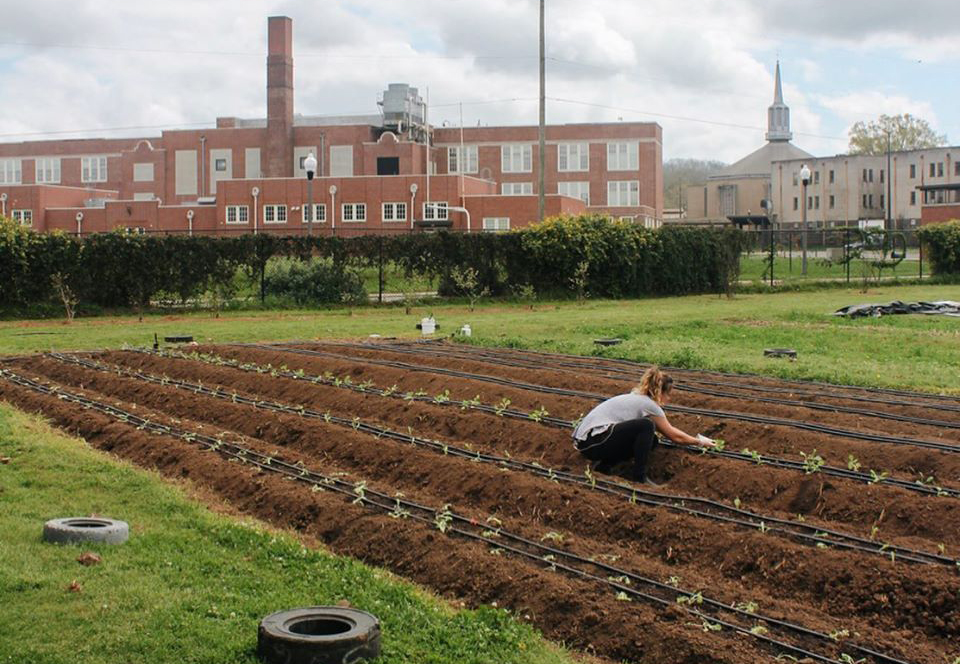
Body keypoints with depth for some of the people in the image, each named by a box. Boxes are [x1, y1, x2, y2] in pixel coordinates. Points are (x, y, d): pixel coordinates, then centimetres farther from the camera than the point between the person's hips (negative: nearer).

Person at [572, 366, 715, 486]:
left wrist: (695, 438, 37)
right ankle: (640, 477, -9)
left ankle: (604, 464, 10)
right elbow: (675, 436, 4)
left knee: (650, 440, 12)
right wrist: (700, 441, 18)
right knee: (646, 426, -18)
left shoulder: (636, 397, 19)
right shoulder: (649, 405, -7)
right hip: (592, 442, -9)